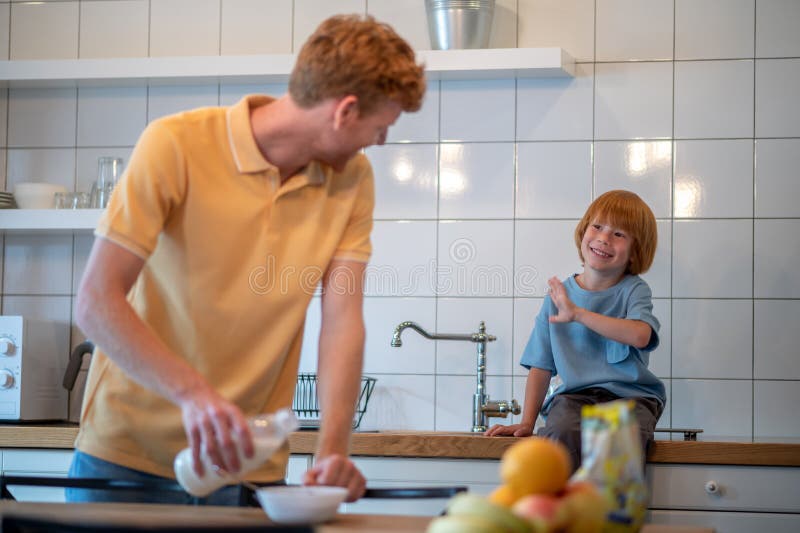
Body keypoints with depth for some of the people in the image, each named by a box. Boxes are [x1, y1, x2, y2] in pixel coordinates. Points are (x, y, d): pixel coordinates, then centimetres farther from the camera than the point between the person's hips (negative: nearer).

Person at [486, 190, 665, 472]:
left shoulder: (633, 290, 5)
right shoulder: (558, 295, 13)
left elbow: (640, 335, -18)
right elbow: (541, 365, 15)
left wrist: (578, 313, -17)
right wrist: (527, 422, 7)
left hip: (629, 396, -2)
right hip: (574, 394, 2)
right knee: (561, 433, -34)